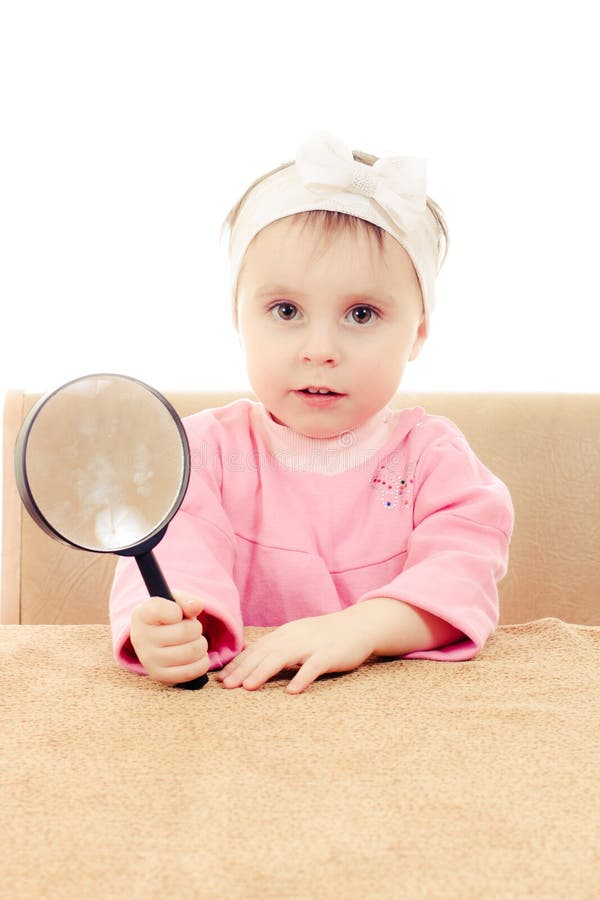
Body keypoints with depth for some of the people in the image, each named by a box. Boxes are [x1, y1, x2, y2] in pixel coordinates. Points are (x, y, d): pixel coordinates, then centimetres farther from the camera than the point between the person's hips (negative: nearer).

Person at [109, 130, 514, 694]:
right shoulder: (211, 446, 0)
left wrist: (360, 627, -30)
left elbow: (462, 569, -13)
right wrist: (163, 623, -37)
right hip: (241, 708, 1)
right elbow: (175, 549, -14)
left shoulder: (431, 453, 0)